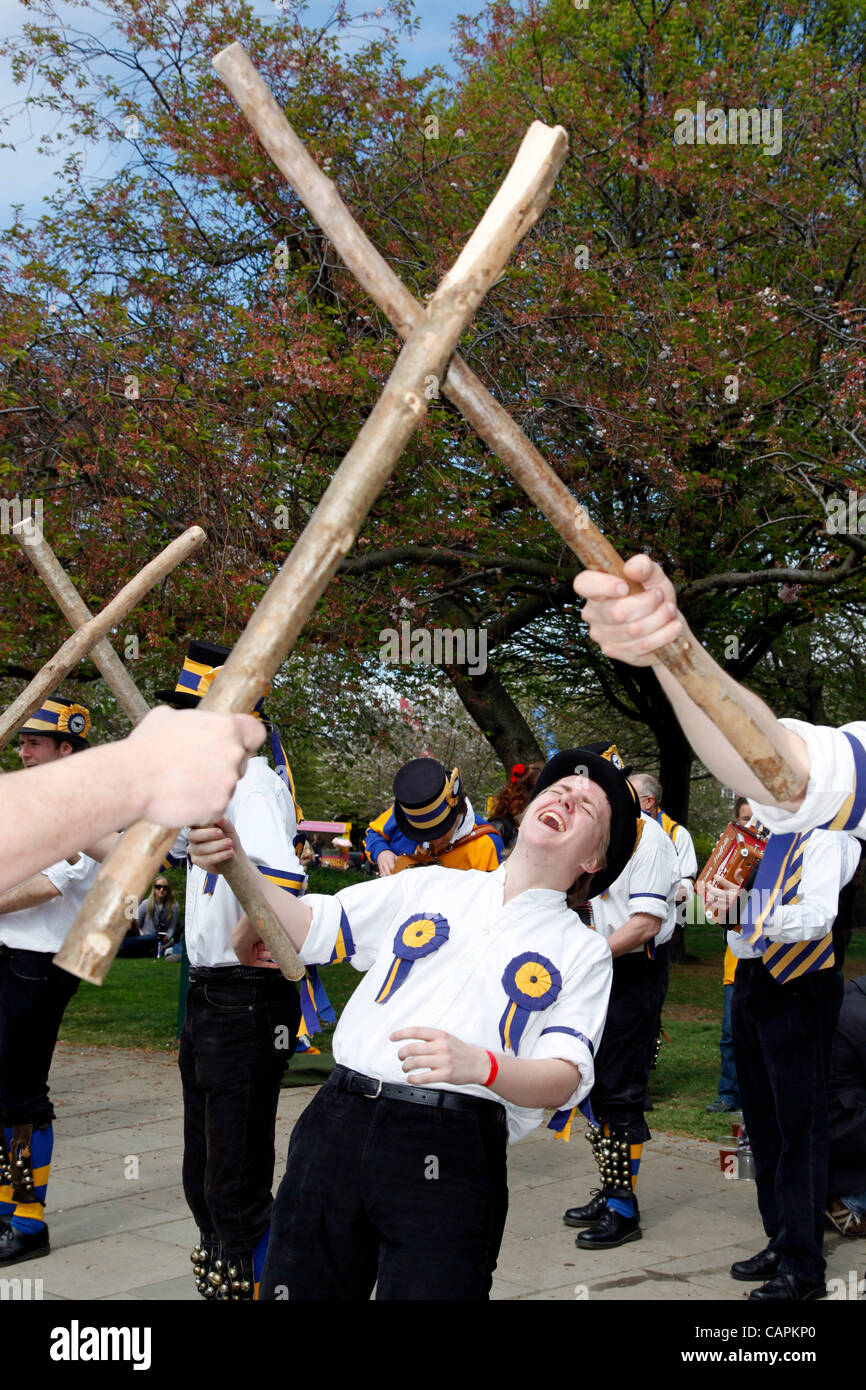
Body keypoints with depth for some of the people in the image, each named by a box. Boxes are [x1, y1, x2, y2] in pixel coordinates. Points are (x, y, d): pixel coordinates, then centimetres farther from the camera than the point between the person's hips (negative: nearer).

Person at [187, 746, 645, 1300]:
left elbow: (565, 1078, -4)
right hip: (338, 1125, 3)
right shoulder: (430, 886, 17)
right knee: (298, 1286, 8)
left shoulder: (584, 951, 10)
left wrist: (480, 1065, -24)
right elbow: (306, 927, 14)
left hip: (451, 1156, -2)